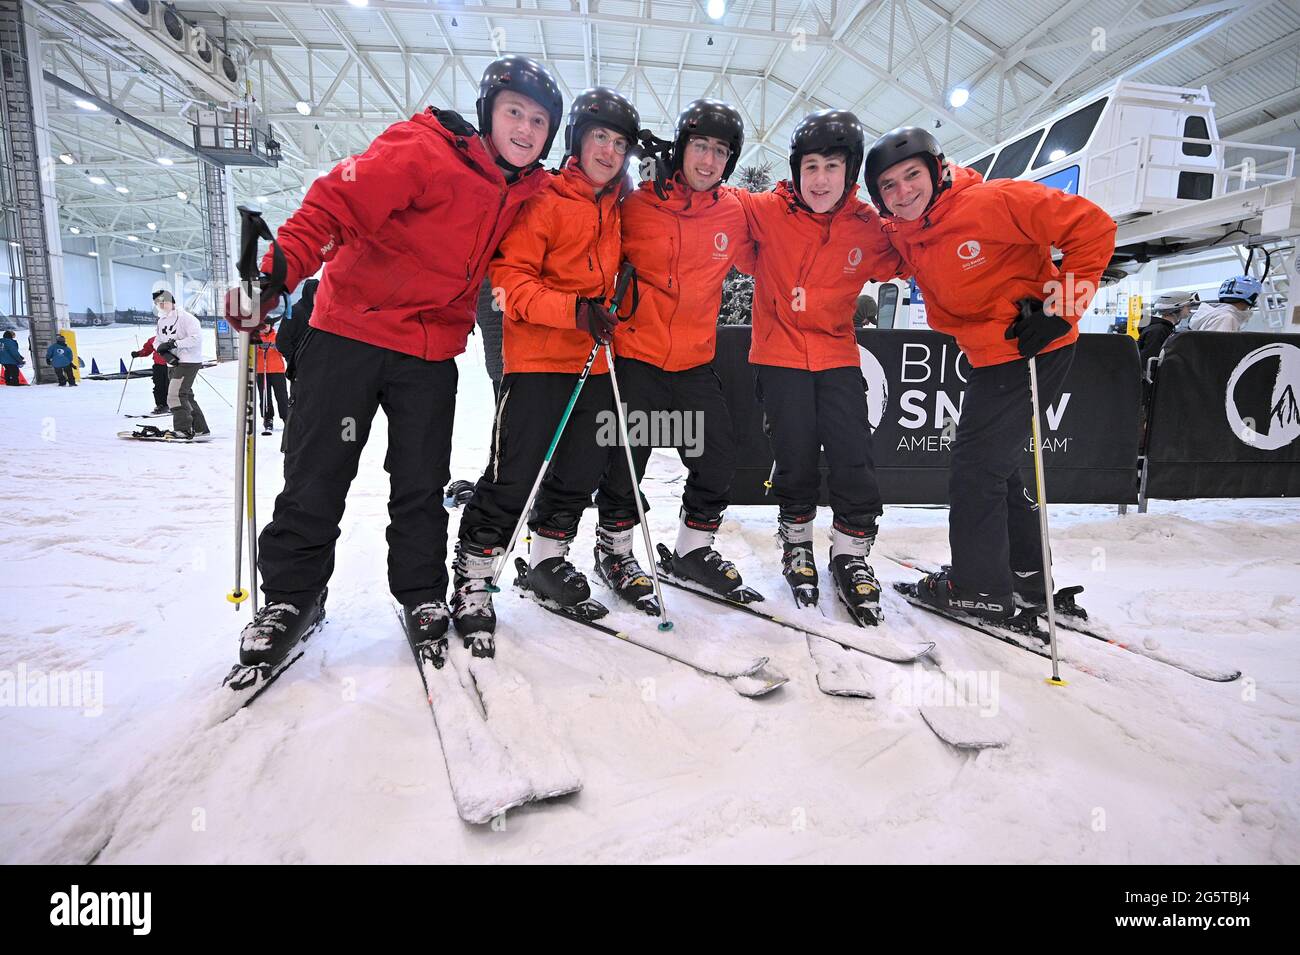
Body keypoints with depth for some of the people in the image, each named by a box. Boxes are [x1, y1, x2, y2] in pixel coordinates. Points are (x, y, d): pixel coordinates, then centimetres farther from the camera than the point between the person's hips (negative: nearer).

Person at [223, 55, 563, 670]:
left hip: (432, 351, 4)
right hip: (350, 330, -4)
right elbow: (338, 203, -20)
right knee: (316, 473, 2)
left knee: (422, 482, 6)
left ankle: (421, 593, 22)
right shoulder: (419, 151, -13)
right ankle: (290, 594, 18)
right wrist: (276, 272, -31)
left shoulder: (530, 191, 5)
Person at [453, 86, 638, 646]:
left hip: (596, 361, 7)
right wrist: (572, 309, -24)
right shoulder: (543, 200, -6)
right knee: (513, 476, -8)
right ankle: (472, 581, 7)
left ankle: (548, 563, 30)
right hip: (538, 358, -7)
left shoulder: (618, 208, 15)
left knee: (580, 473, 12)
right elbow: (510, 279, -14)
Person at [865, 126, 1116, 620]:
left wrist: (1061, 306, -21)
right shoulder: (903, 236, 1)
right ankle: (1025, 572, 33)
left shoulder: (992, 201, -20)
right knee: (992, 463, 17)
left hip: (1034, 349, -8)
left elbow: (1091, 226, -18)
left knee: (975, 465, -6)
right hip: (988, 355, 9)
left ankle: (979, 587, 8)